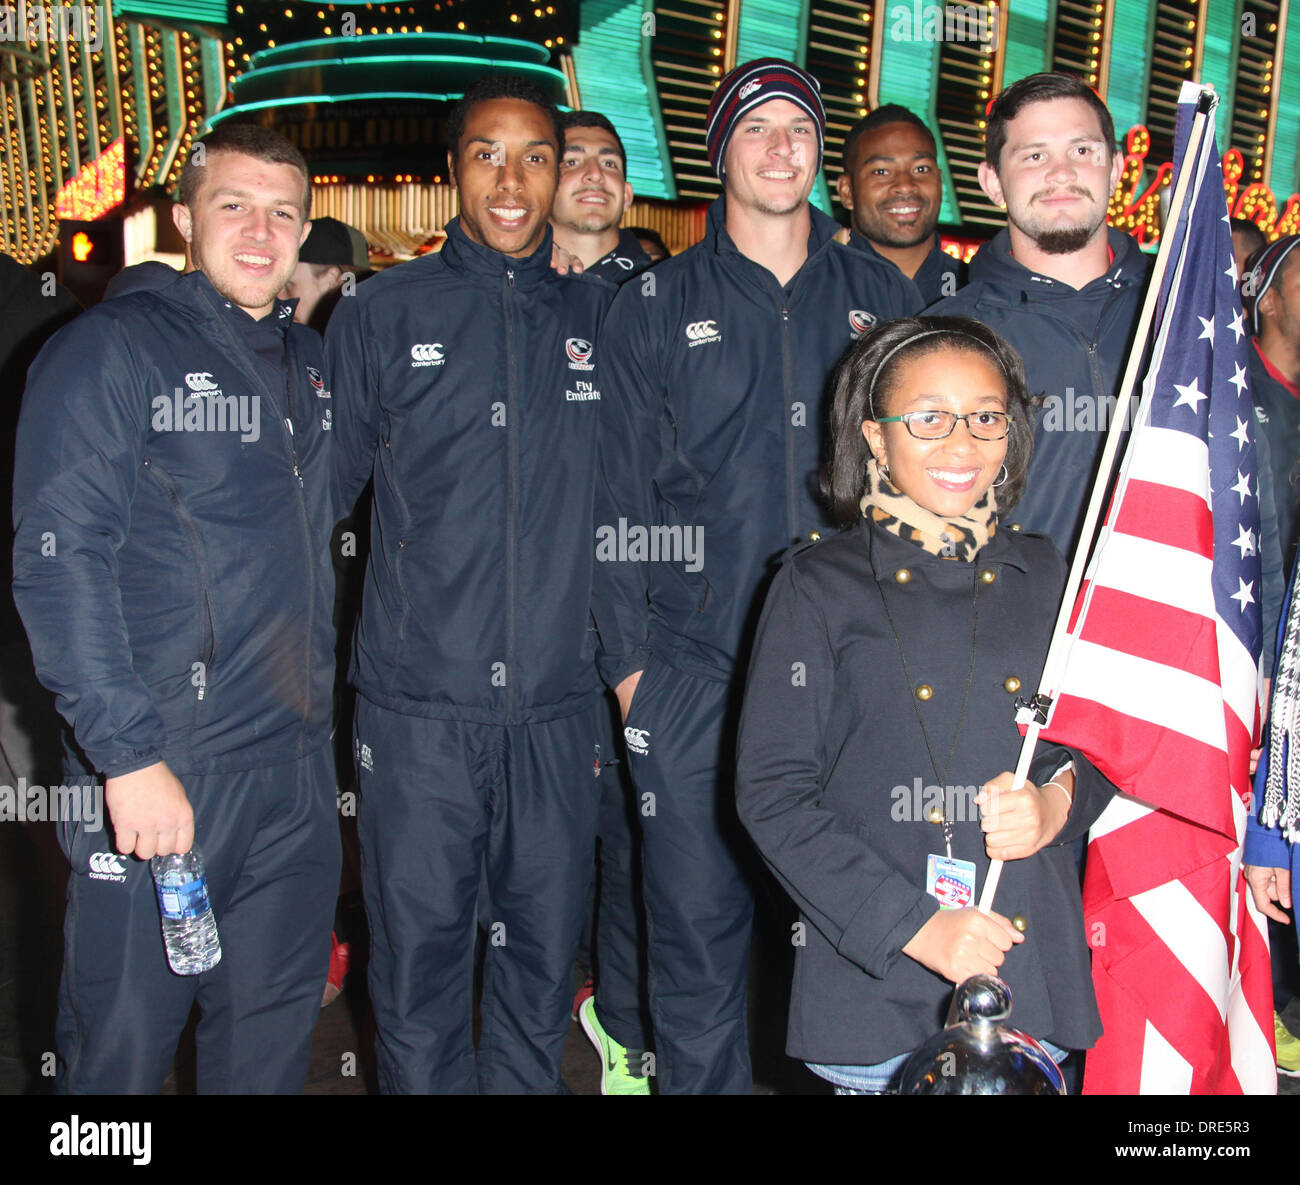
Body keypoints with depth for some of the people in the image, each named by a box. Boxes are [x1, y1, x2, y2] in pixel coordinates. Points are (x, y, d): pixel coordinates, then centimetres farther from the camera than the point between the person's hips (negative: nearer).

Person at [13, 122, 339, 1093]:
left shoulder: (309, 365, 14)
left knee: (272, 1041, 16)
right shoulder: (112, 349, -6)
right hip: (162, 775, -6)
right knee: (121, 1051, 7)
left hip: (297, 771, 6)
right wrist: (129, 755, -20)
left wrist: (316, 712, 13)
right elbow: (58, 563, -14)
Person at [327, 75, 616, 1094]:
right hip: (418, 707, -1)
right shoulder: (382, 315, 3)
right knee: (419, 961, 6)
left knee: (544, 960, 12)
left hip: (559, 707, 2)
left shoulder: (601, 317, 8)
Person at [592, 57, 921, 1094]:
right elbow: (621, 493, 4)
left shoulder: (882, 297, 10)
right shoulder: (656, 307, 5)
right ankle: (701, 1083, 26)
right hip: (695, 678, -1)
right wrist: (628, 658, -2)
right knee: (698, 929, 6)